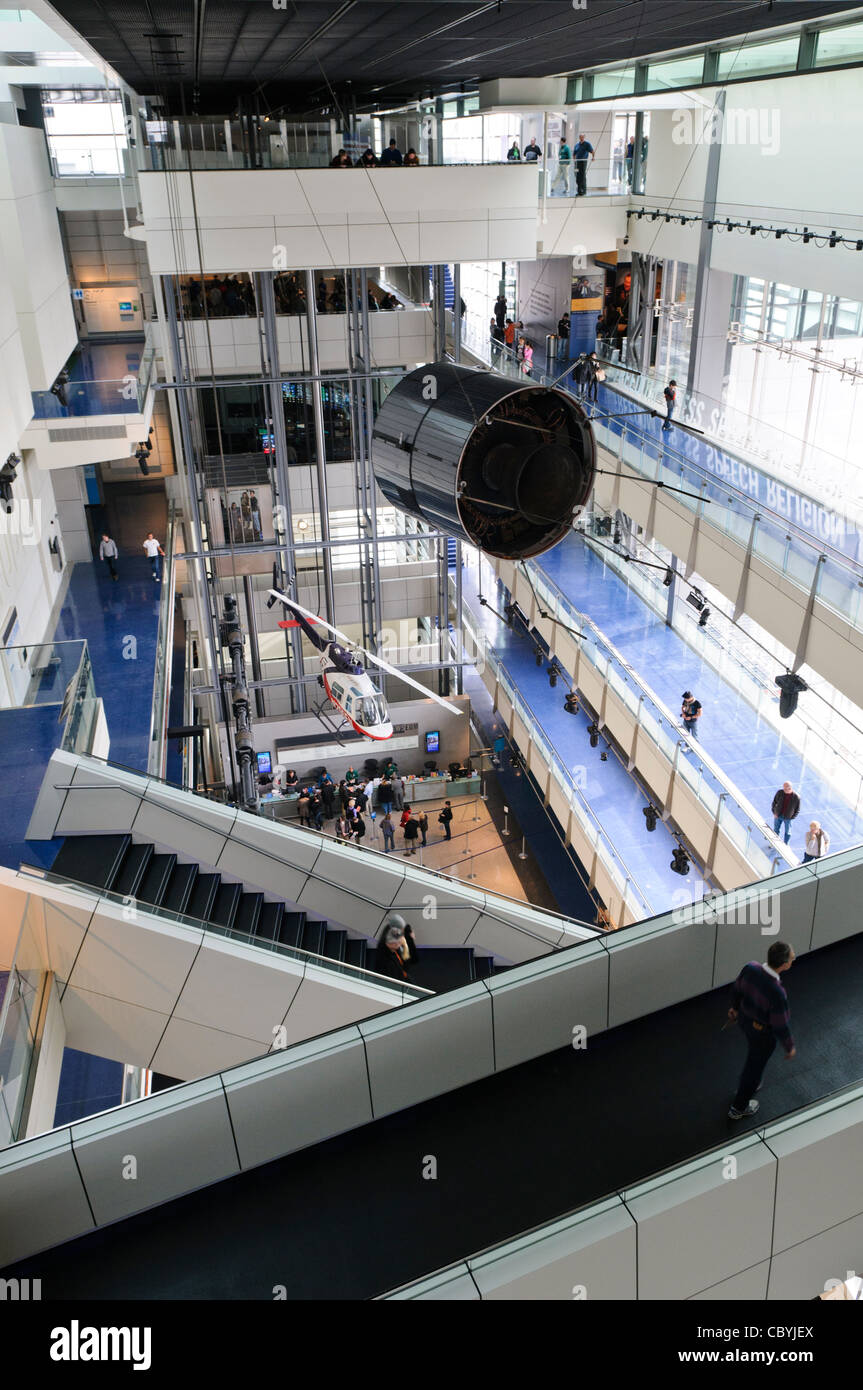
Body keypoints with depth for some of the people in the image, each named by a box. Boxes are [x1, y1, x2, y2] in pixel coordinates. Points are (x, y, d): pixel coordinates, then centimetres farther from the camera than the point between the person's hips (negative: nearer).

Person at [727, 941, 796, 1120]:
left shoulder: (750, 968, -26)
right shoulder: (777, 994, -45)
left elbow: (737, 990, -5)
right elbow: (781, 1027, -28)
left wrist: (735, 1007, 17)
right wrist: (790, 1047, -6)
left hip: (746, 1018, 5)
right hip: (763, 1032, -5)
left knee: (754, 1053, 36)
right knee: (756, 1065, 23)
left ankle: (746, 1084, 62)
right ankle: (738, 1107, 47)